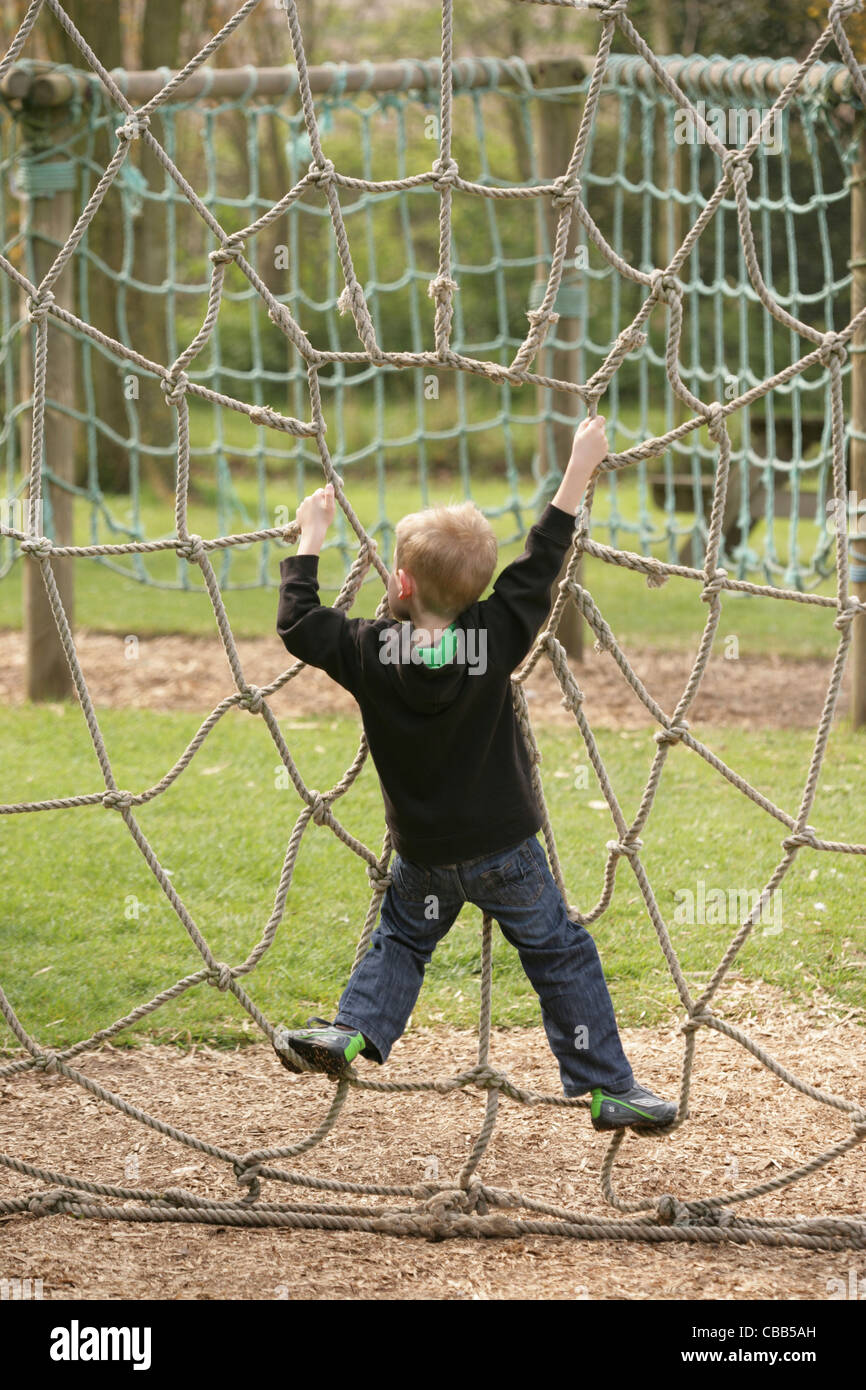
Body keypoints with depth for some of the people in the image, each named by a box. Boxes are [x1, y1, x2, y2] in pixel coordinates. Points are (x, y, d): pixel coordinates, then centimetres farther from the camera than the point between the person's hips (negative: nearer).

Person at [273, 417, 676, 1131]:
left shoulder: (369, 653, -15)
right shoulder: (498, 637, -16)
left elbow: (298, 622, -2)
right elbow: (542, 562, -7)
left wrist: (311, 536, 10)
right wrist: (580, 467, 2)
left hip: (423, 856, 1)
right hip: (505, 850, -1)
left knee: (400, 941, 25)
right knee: (560, 955, 8)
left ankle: (353, 1030, 8)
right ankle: (609, 1086, 8)